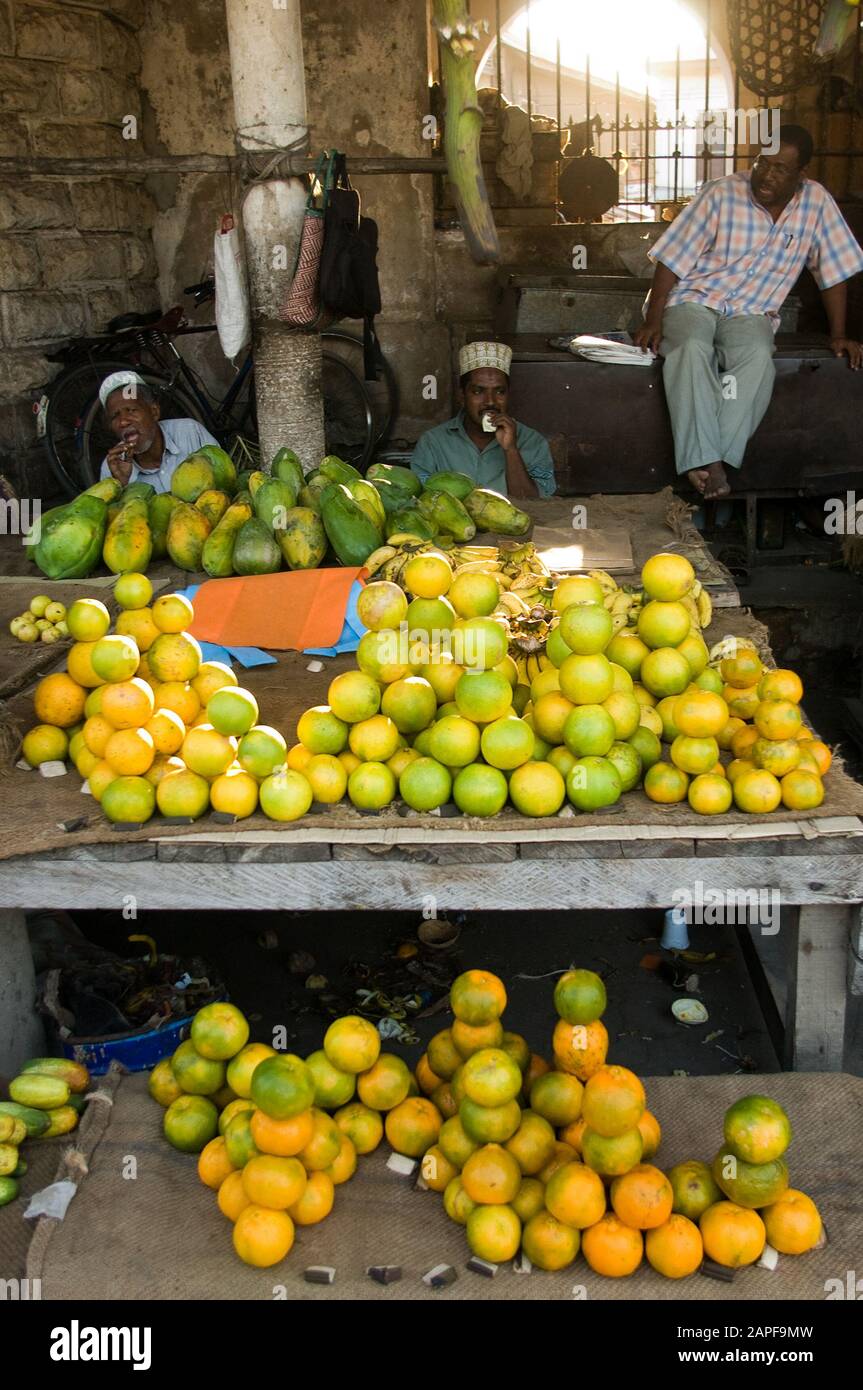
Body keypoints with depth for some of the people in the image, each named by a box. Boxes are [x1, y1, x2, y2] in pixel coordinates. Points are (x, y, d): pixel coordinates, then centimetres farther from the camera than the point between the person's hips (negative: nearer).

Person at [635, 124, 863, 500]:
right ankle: (705, 460, -40)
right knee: (692, 349, -36)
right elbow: (672, 260, -8)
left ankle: (718, 458, -35)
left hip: (751, 312, 2)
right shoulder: (722, 194, -9)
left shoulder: (817, 202, -1)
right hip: (693, 299, -2)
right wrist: (653, 321, -17)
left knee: (758, 357, -34)